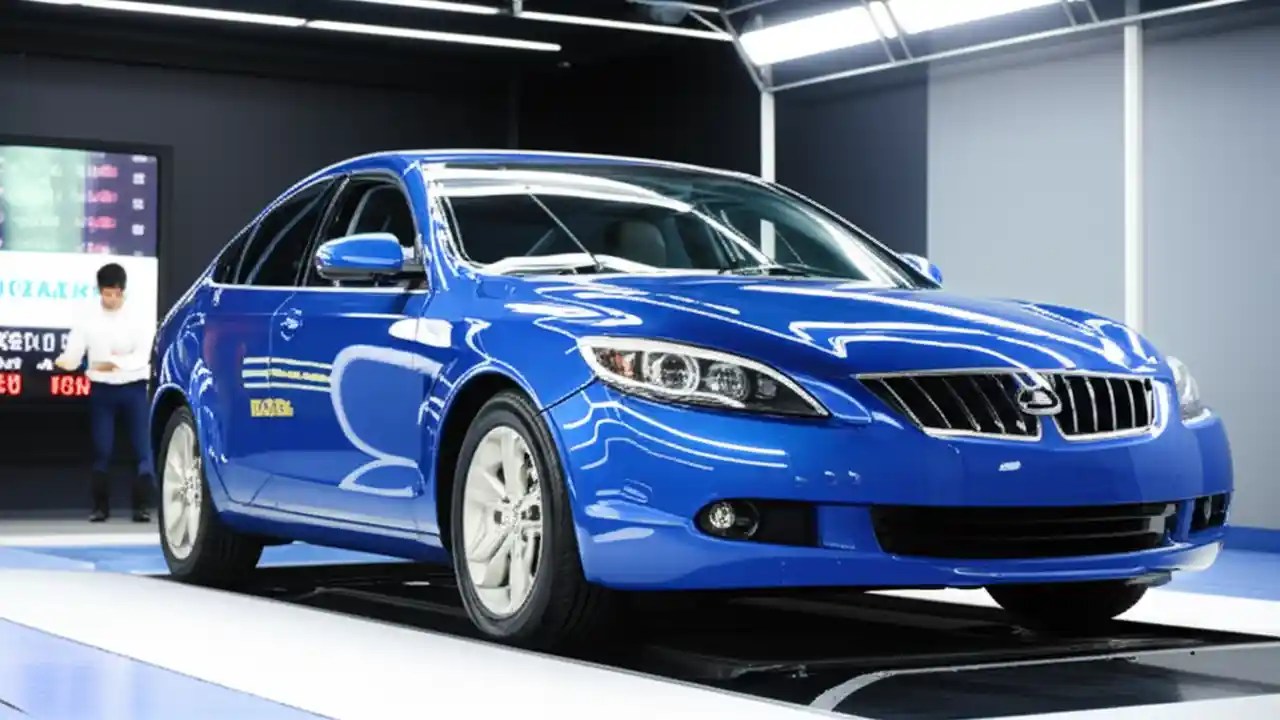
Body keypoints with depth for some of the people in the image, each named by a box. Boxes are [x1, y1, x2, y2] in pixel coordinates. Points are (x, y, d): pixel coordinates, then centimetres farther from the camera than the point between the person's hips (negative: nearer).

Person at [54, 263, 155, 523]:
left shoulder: (138, 319, -3)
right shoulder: (87, 321, 1)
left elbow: (143, 357, -12)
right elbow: (73, 356, -3)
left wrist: (114, 363, -26)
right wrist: (63, 361, -26)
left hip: (133, 389, -1)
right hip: (102, 390, 1)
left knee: (143, 449, -5)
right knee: (102, 451, 3)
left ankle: (142, 506, -1)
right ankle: (101, 506, 11)